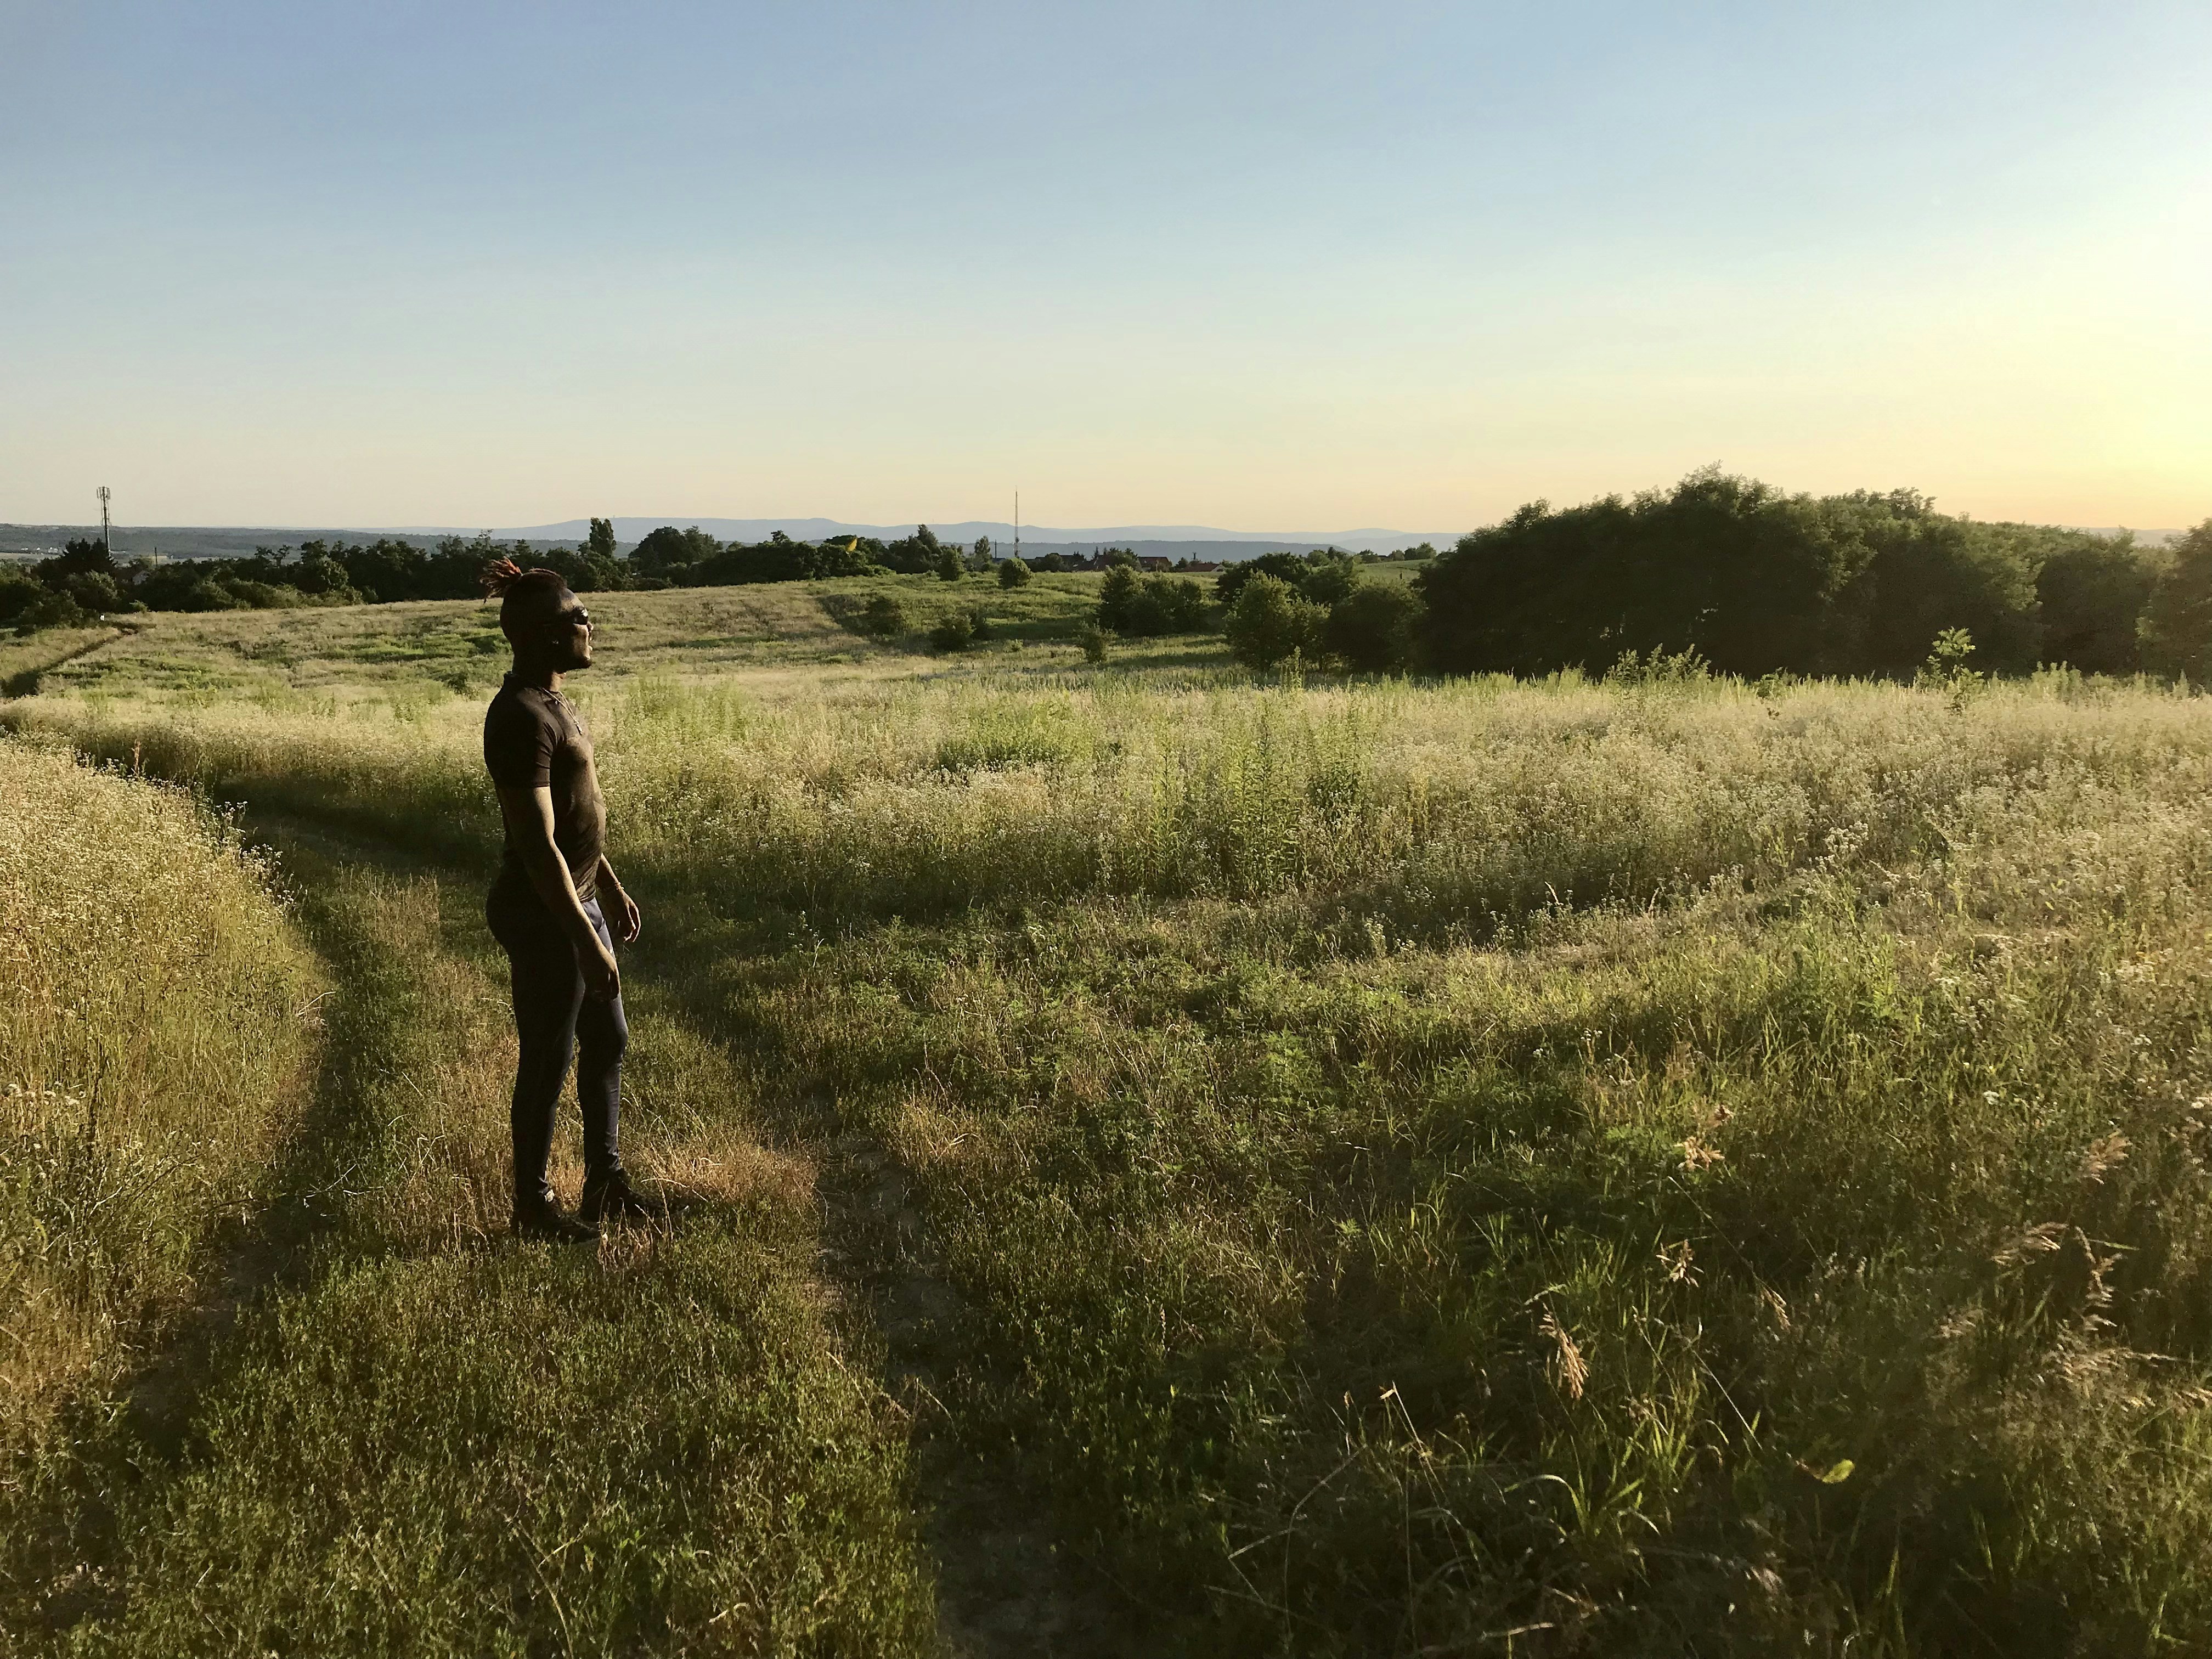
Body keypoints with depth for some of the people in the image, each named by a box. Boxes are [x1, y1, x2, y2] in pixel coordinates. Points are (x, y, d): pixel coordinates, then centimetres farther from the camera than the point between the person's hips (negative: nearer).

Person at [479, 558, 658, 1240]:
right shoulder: (521, 719, -23)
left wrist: (611, 888, 24)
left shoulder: (551, 700, 9)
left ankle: (605, 1184, 33)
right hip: (543, 916, -10)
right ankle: (533, 1205, 22)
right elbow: (537, 845, -25)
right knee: (546, 1062, 5)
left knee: (608, 1042, 19)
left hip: (576, 901, 10)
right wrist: (587, 941, -24)